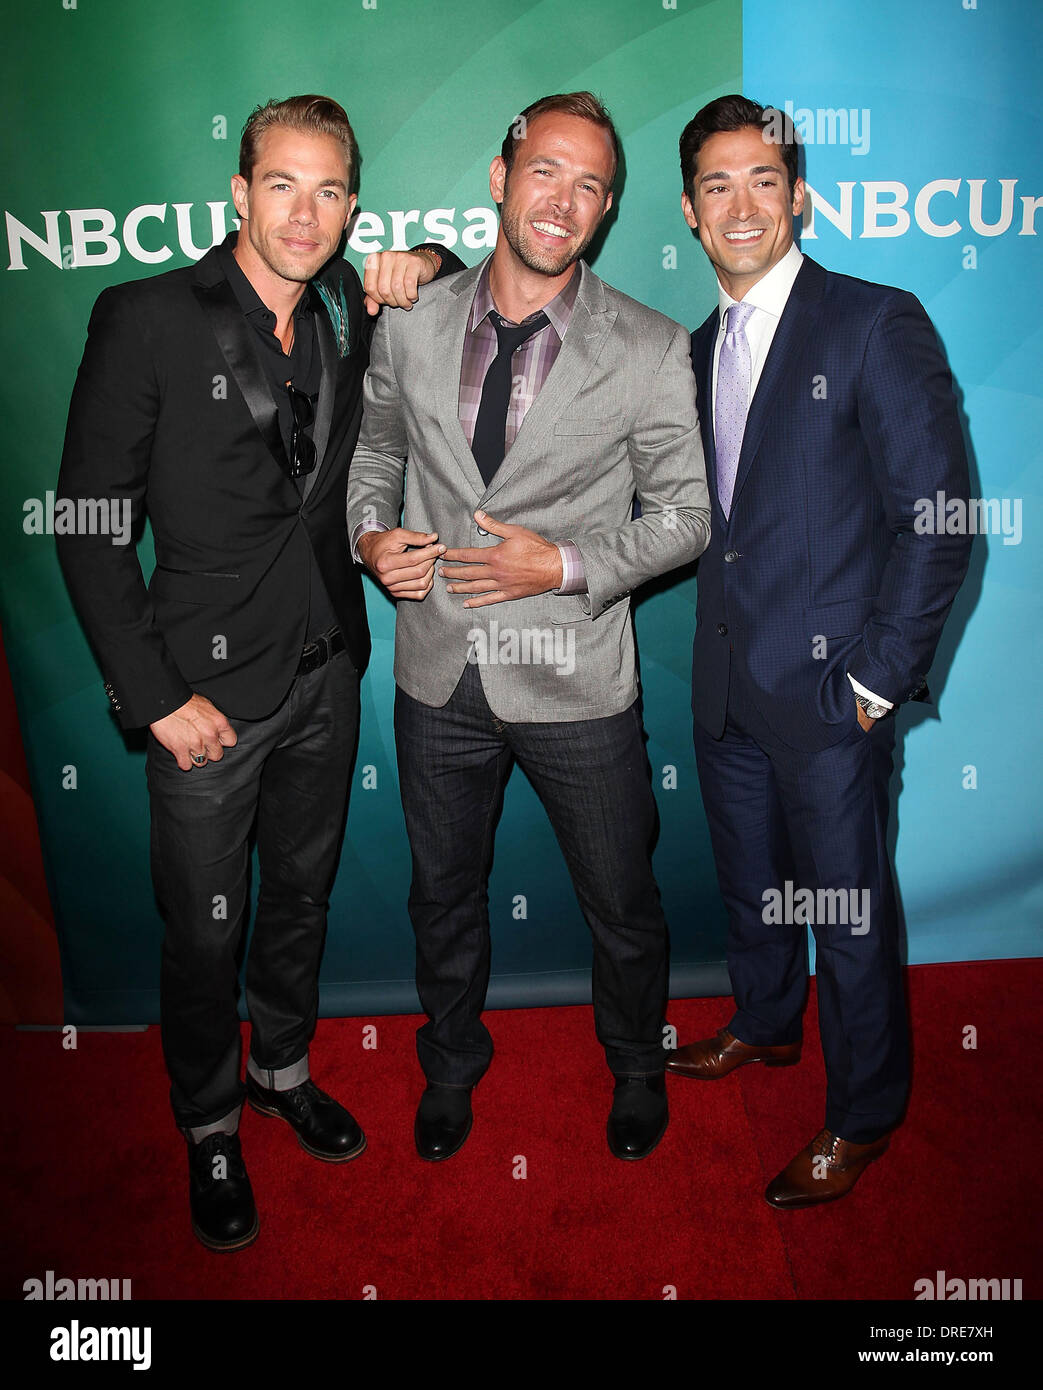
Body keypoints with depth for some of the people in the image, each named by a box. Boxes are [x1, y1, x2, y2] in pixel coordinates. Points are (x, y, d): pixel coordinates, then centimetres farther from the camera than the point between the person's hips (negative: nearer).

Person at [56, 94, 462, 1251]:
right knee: (205, 927, 10)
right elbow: (89, 523, -11)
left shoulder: (350, 313, 5)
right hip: (210, 684, -4)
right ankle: (210, 1125, 35)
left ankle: (284, 1069, 44)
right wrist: (158, 695, -15)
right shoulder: (146, 318, -10)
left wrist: (426, 273, 0)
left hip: (327, 673, 5)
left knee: (303, 894, 20)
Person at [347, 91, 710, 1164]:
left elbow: (685, 515, -3)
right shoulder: (410, 325, 0)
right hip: (439, 675, 3)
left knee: (622, 909, 14)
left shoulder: (651, 351, -7)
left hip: (577, 684, -2)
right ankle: (451, 1065, 48)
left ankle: (636, 1069, 46)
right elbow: (373, 445, 15)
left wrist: (566, 564, -18)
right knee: (444, 895, 20)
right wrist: (371, 533, -6)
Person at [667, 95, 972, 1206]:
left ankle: (862, 1116, 28)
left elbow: (937, 514, -12)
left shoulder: (877, 324, -9)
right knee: (749, 879, 21)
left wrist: (880, 679, -14)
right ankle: (764, 1025, 47)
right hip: (725, 682, 6)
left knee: (847, 910, 6)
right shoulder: (700, 348, 12)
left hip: (829, 686, -6)